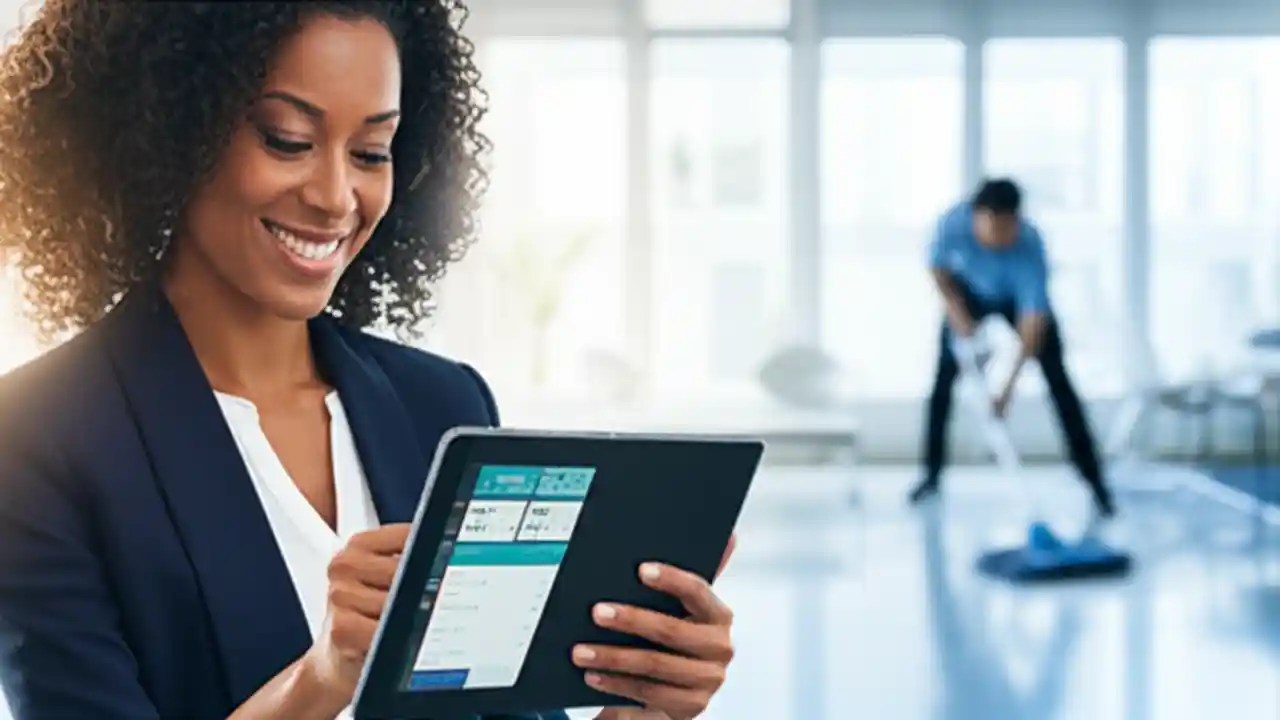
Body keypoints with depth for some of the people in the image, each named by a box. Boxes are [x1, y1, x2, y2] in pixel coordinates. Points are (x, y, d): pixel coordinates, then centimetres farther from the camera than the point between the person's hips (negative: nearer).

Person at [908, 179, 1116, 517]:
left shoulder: (1030, 245, -41)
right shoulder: (953, 223, -35)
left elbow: (1035, 316, -43)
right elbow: (939, 269, -14)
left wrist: (1011, 381, -50)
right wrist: (962, 322, -21)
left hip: (1020, 298, -2)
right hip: (970, 294, 2)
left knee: (1057, 380, -12)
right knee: (944, 378, -6)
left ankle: (1096, 482, -11)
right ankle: (932, 475, 7)